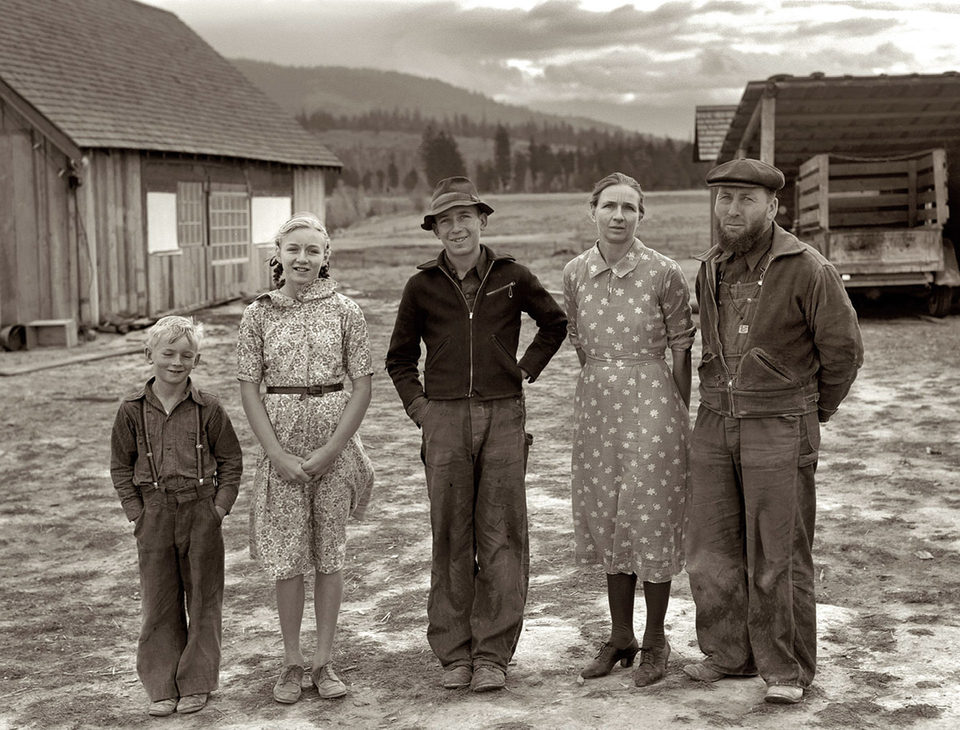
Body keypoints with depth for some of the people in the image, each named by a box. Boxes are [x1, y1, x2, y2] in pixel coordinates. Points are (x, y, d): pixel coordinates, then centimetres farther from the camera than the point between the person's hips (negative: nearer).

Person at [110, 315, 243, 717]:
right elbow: (121, 465, 7)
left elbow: (231, 460, 3)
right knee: (159, 602, 6)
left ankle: (196, 683, 17)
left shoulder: (207, 408, -4)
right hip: (155, 514, 1)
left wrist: (219, 507, -5)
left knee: (202, 600, 5)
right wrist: (137, 513, 0)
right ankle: (162, 687, 16)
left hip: (201, 513, -1)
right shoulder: (133, 410, -1)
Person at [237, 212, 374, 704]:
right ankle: (292, 662, 16)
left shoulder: (344, 312, -1)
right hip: (280, 444, 0)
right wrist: (277, 454, -10)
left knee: (329, 552, 7)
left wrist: (331, 450, -11)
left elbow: (363, 386, -1)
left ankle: (324, 661, 18)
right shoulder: (259, 314, 0)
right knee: (287, 555, 4)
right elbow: (249, 389, 0)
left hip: (334, 443, 0)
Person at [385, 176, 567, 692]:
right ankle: (453, 653, 11)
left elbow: (554, 323, 20)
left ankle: (493, 654, 6)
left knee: (501, 537, -1)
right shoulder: (423, 286, 5)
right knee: (451, 538, 3)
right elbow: (399, 357, 17)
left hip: (503, 417, 0)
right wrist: (417, 405, 5)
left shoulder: (512, 277, 4)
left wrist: (525, 371, 10)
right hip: (445, 418, 1)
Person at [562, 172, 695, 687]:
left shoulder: (663, 274, -11)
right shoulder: (575, 274, 1)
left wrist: (682, 417, 0)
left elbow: (680, 349, -3)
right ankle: (620, 636, 25)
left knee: (650, 518, 1)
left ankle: (655, 641, 16)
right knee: (606, 519, 12)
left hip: (650, 402, -4)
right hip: (596, 402, 5)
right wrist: (602, 390, 15)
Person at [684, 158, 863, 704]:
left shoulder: (807, 269, -11)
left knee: (779, 558, -1)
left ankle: (788, 669, 10)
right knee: (712, 551, 8)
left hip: (780, 432, -6)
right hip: (715, 426, 6)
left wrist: (815, 413, 6)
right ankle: (730, 654, 22)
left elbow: (844, 349, -4)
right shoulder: (712, 270, 9)